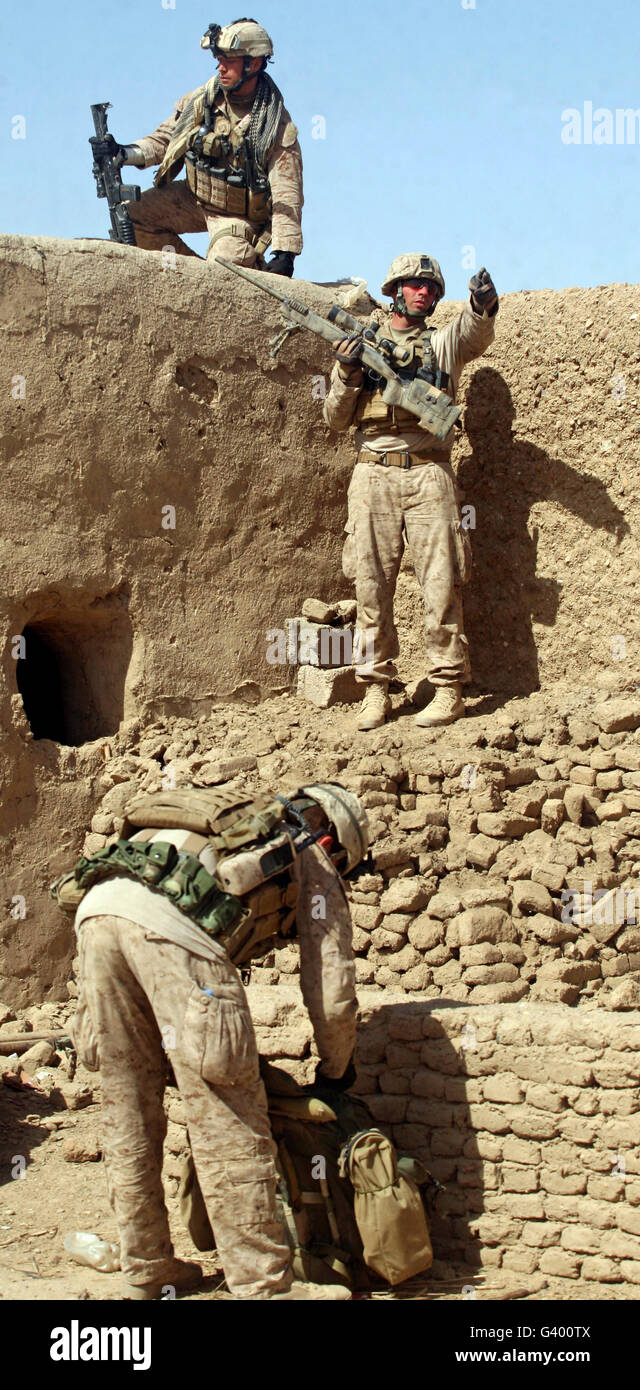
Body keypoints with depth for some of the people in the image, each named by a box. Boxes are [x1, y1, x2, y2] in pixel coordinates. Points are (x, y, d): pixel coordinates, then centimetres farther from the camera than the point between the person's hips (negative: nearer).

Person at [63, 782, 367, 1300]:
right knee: (228, 1120, 1)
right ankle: (262, 1285, 5)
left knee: (129, 1110, 16)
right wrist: (337, 1070, 37)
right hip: (168, 926, -7)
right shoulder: (311, 860, 23)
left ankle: (147, 1272, 26)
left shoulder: (239, 824, 40)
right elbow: (331, 990, 19)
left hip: (97, 908, 7)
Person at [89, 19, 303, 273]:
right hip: (194, 197, 6)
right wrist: (123, 152, -15)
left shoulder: (278, 126, -19)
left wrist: (285, 252, -28)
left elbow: (286, 195, -20)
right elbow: (164, 139, 4)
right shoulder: (202, 99, -7)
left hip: (240, 216, -6)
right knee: (131, 216, -8)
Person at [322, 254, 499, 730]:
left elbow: (475, 334, -12)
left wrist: (482, 306, -35)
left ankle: (449, 689, 0)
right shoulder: (360, 342, 15)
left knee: (442, 584, -5)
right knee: (372, 585, 0)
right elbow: (337, 418, 13)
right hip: (373, 474, 1)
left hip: (429, 475, -1)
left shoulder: (442, 342, 12)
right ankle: (376, 688, 8)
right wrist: (347, 373, -6)